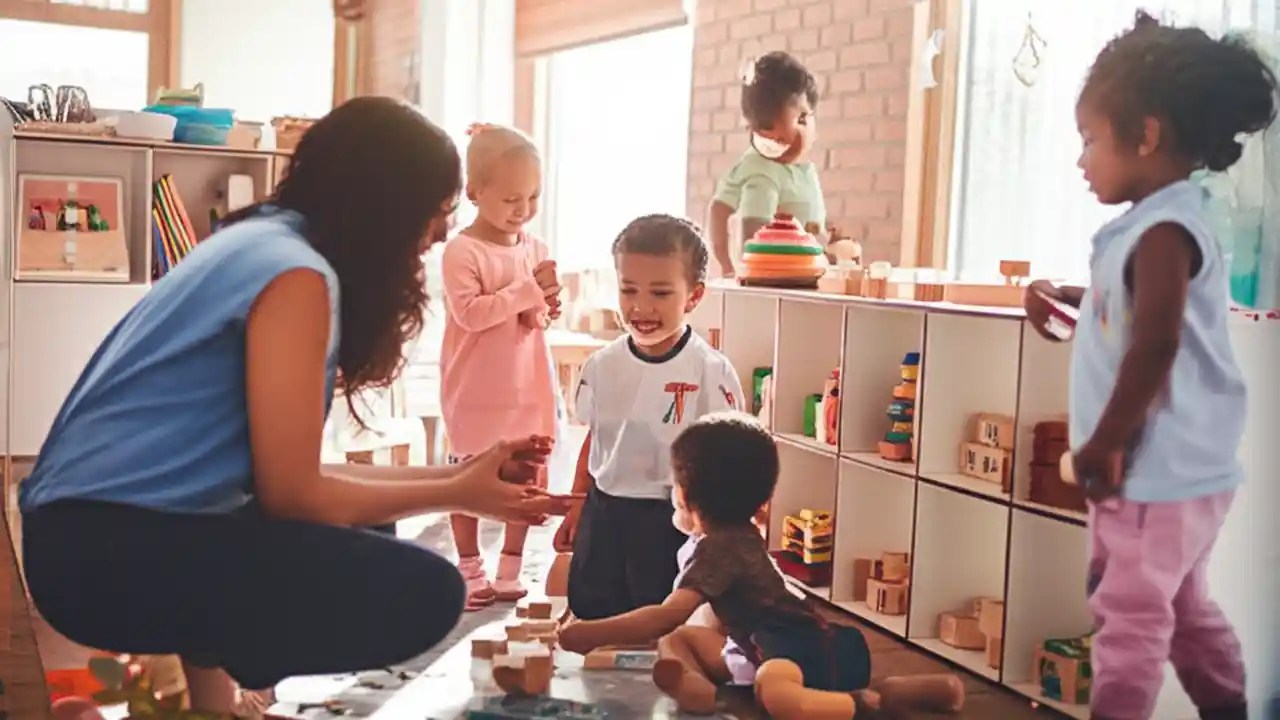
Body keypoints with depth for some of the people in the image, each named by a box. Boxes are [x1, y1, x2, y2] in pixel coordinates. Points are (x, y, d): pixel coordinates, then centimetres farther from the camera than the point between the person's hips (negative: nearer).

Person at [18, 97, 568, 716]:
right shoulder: (293, 270, -14)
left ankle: (195, 662, 11)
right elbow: (291, 492, -15)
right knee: (425, 593, -15)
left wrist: (460, 474, 15)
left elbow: (288, 470, 11)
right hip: (113, 551, -10)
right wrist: (457, 494, -3)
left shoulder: (260, 243, 14)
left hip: (92, 527, 10)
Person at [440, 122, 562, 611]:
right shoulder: (462, 250, -14)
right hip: (475, 391, -5)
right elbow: (468, 312, -24)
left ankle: (510, 570, 22)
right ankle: (470, 570, 24)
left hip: (529, 387, 5)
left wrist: (543, 309, -9)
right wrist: (527, 290, -26)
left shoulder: (535, 247, 5)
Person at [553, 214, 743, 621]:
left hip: (670, 518, -4)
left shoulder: (710, 372, -14)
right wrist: (575, 511, 15)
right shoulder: (603, 365, 0)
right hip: (604, 510, 5)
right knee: (587, 610, 14)